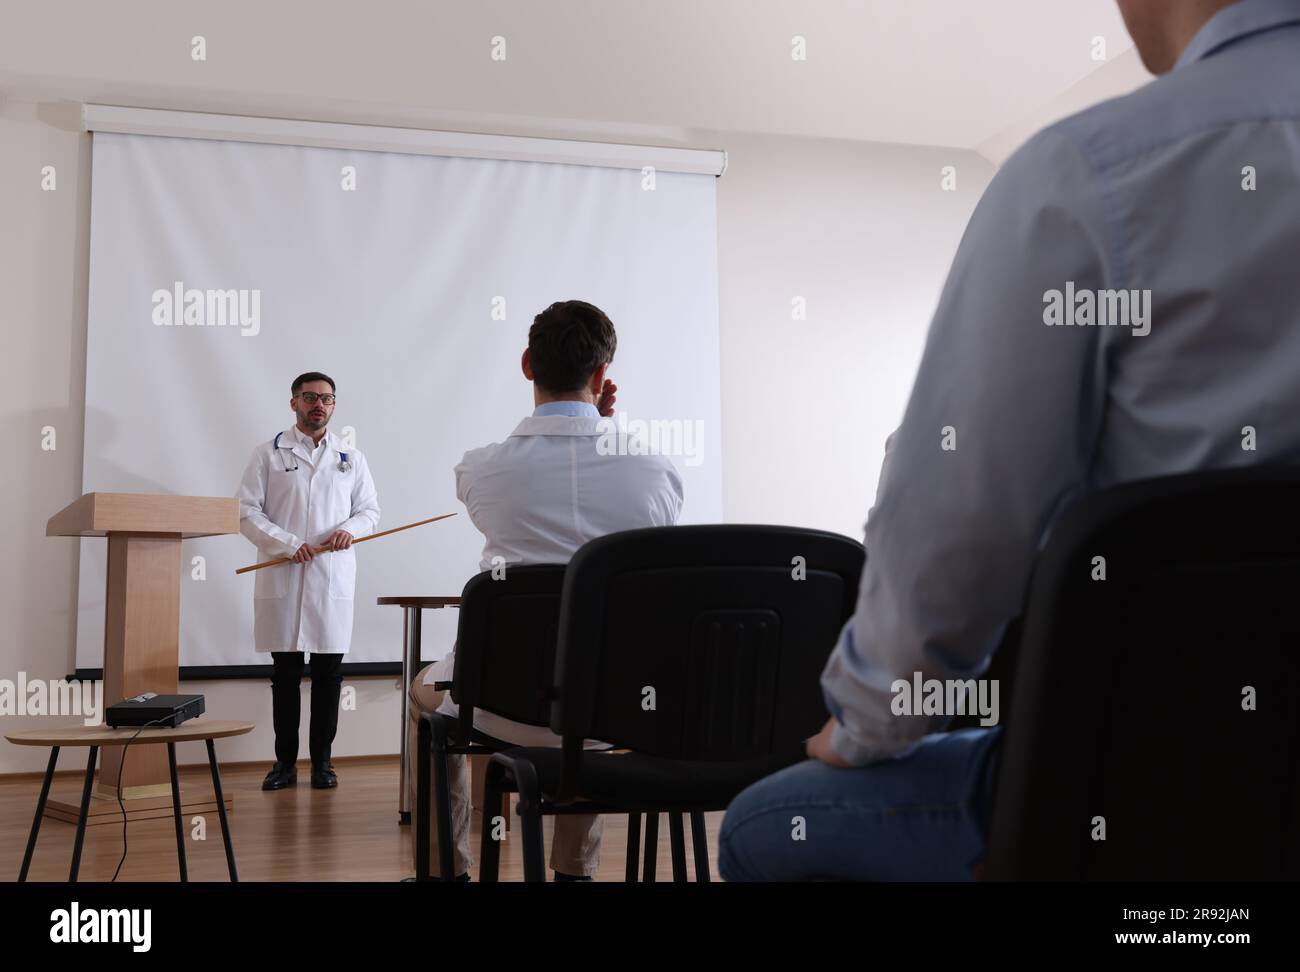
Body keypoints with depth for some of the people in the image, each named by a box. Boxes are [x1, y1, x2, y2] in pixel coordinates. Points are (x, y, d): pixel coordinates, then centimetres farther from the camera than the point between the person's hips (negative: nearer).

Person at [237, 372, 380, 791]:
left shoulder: (351, 458, 14)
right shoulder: (269, 453, 7)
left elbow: (370, 510, 14)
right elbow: (248, 512, 0)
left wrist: (350, 529, -9)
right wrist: (287, 544, -13)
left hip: (333, 579, 2)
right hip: (282, 579, -1)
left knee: (328, 672, 3)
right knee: (285, 672, 4)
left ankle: (322, 760, 12)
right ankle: (285, 761, 12)